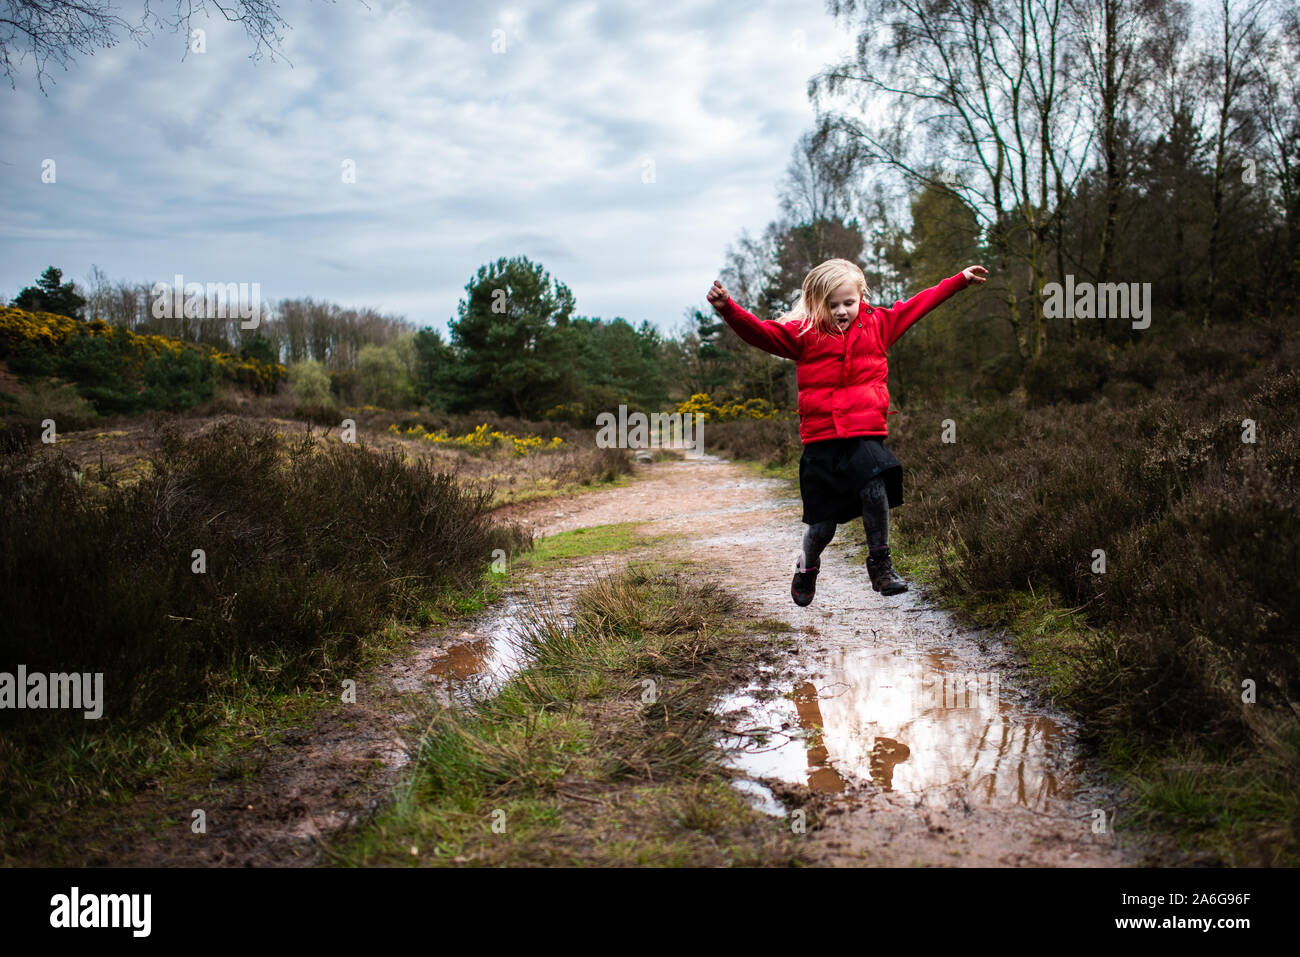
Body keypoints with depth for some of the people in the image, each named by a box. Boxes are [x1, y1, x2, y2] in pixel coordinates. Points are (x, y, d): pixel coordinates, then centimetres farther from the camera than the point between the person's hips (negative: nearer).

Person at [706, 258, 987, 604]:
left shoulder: (877, 324, 11)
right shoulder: (803, 334, 2)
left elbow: (918, 304, 19)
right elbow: (760, 332, -8)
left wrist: (961, 279, 24)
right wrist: (727, 308, -25)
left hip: (866, 435, 1)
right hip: (821, 439, -1)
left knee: (874, 488, -28)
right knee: (822, 524, 2)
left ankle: (880, 563, -8)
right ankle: (807, 566, 34)